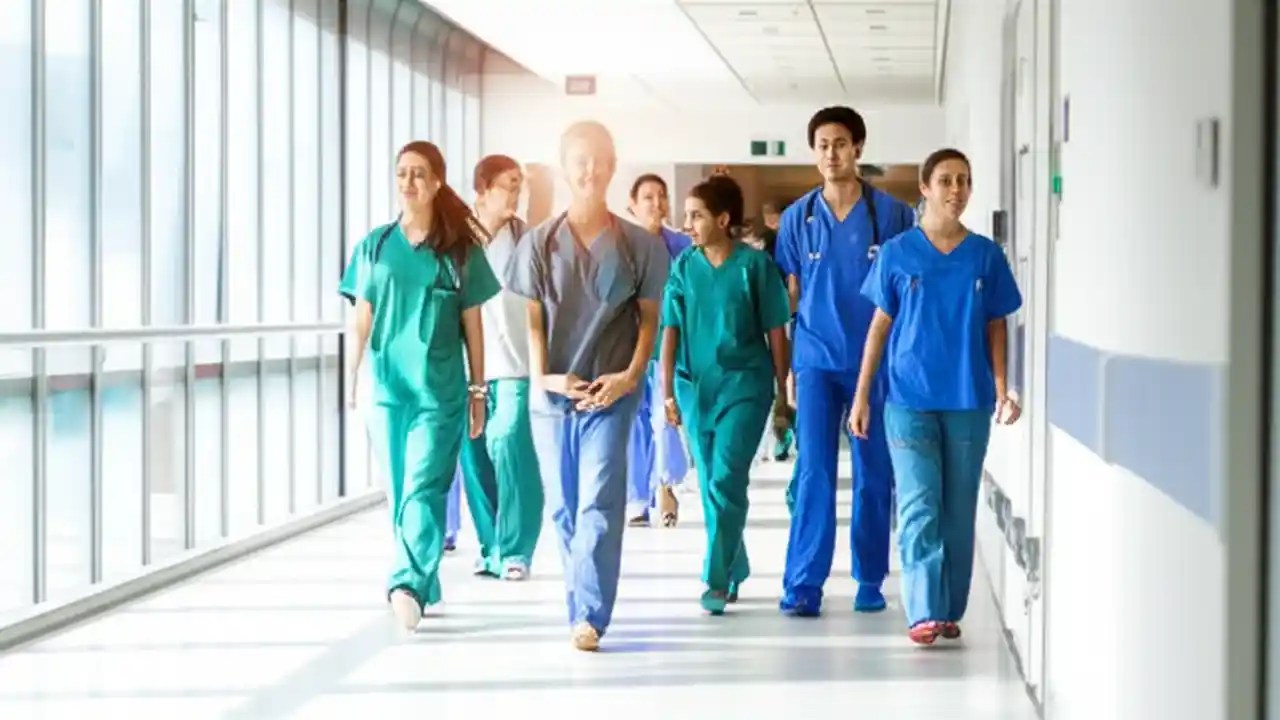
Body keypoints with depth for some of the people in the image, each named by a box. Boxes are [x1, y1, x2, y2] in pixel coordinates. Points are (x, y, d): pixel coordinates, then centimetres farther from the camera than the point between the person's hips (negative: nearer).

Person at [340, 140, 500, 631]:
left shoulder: (460, 248, 2)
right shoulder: (376, 245, 7)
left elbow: (472, 324, 5)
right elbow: (362, 319, 8)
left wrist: (478, 391, 5)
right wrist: (351, 381, 3)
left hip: (440, 389, -3)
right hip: (387, 386, 3)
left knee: (423, 490, -13)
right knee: (399, 492, 9)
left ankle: (408, 585, -24)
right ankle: (425, 586, 21)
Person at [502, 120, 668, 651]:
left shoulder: (638, 245, 3)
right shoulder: (539, 242, 3)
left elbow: (649, 317, 6)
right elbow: (533, 321, 3)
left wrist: (631, 375, -7)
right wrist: (542, 377, -10)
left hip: (611, 393, -2)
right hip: (552, 392, 2)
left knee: (599, 505, -11)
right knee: (563, 507, 8)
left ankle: (589, 616, -14)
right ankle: (582, 604, 20)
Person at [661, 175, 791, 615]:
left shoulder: (755, 264, -5)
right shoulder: (684, 266, 4)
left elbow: (776, 332, -1)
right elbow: (671, 331, 5)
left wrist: (783, 392, 1)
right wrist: (667, 390, 0)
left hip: (744, 385, -4)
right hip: (695, 386, 4)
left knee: (726, 482, -12)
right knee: (711, 487, 11)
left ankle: (718, 580, -9)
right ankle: (735, 568, 26)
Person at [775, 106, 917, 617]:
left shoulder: (890, 213, -1)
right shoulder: (798, 217, 4)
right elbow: (790, 296, 8)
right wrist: (787, 365, 5)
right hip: (817, 360, 0)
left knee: (874, 475, 8)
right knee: (812, 473, -6)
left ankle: (870, 579, 19)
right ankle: (803, 584, -6)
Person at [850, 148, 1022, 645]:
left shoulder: (985, 256, 5)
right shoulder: (898, 253, 2)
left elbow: (996, 327, 9)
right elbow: (880, 325, 5)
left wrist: (1001, 390, -1)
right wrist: (861, 396, 3)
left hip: (969, 402, 2)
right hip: (910, 399, -2)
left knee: (958, 511, 7)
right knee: (919, 507, -9)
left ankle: (950, 610, 17)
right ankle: (924, 613, -12)